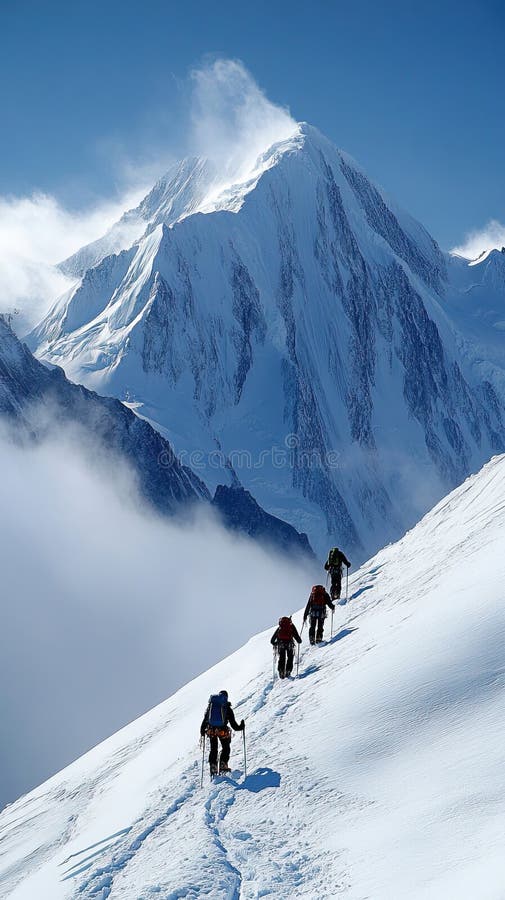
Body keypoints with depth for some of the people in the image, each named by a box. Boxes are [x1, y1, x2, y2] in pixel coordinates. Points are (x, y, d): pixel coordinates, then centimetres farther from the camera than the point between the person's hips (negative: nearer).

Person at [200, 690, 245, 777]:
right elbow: (234, 725, 2)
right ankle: (223, 765, 8)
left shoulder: (210, 706, 10)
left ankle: (213, 766, 11)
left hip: (211, 730, 3)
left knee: (213, 749, 19)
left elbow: (204, 720, 11)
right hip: (223, 731, -3)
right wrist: (241, 727, 20)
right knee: (226, 748, 18)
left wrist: (202, 731, 21)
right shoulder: (227, 708, 2)